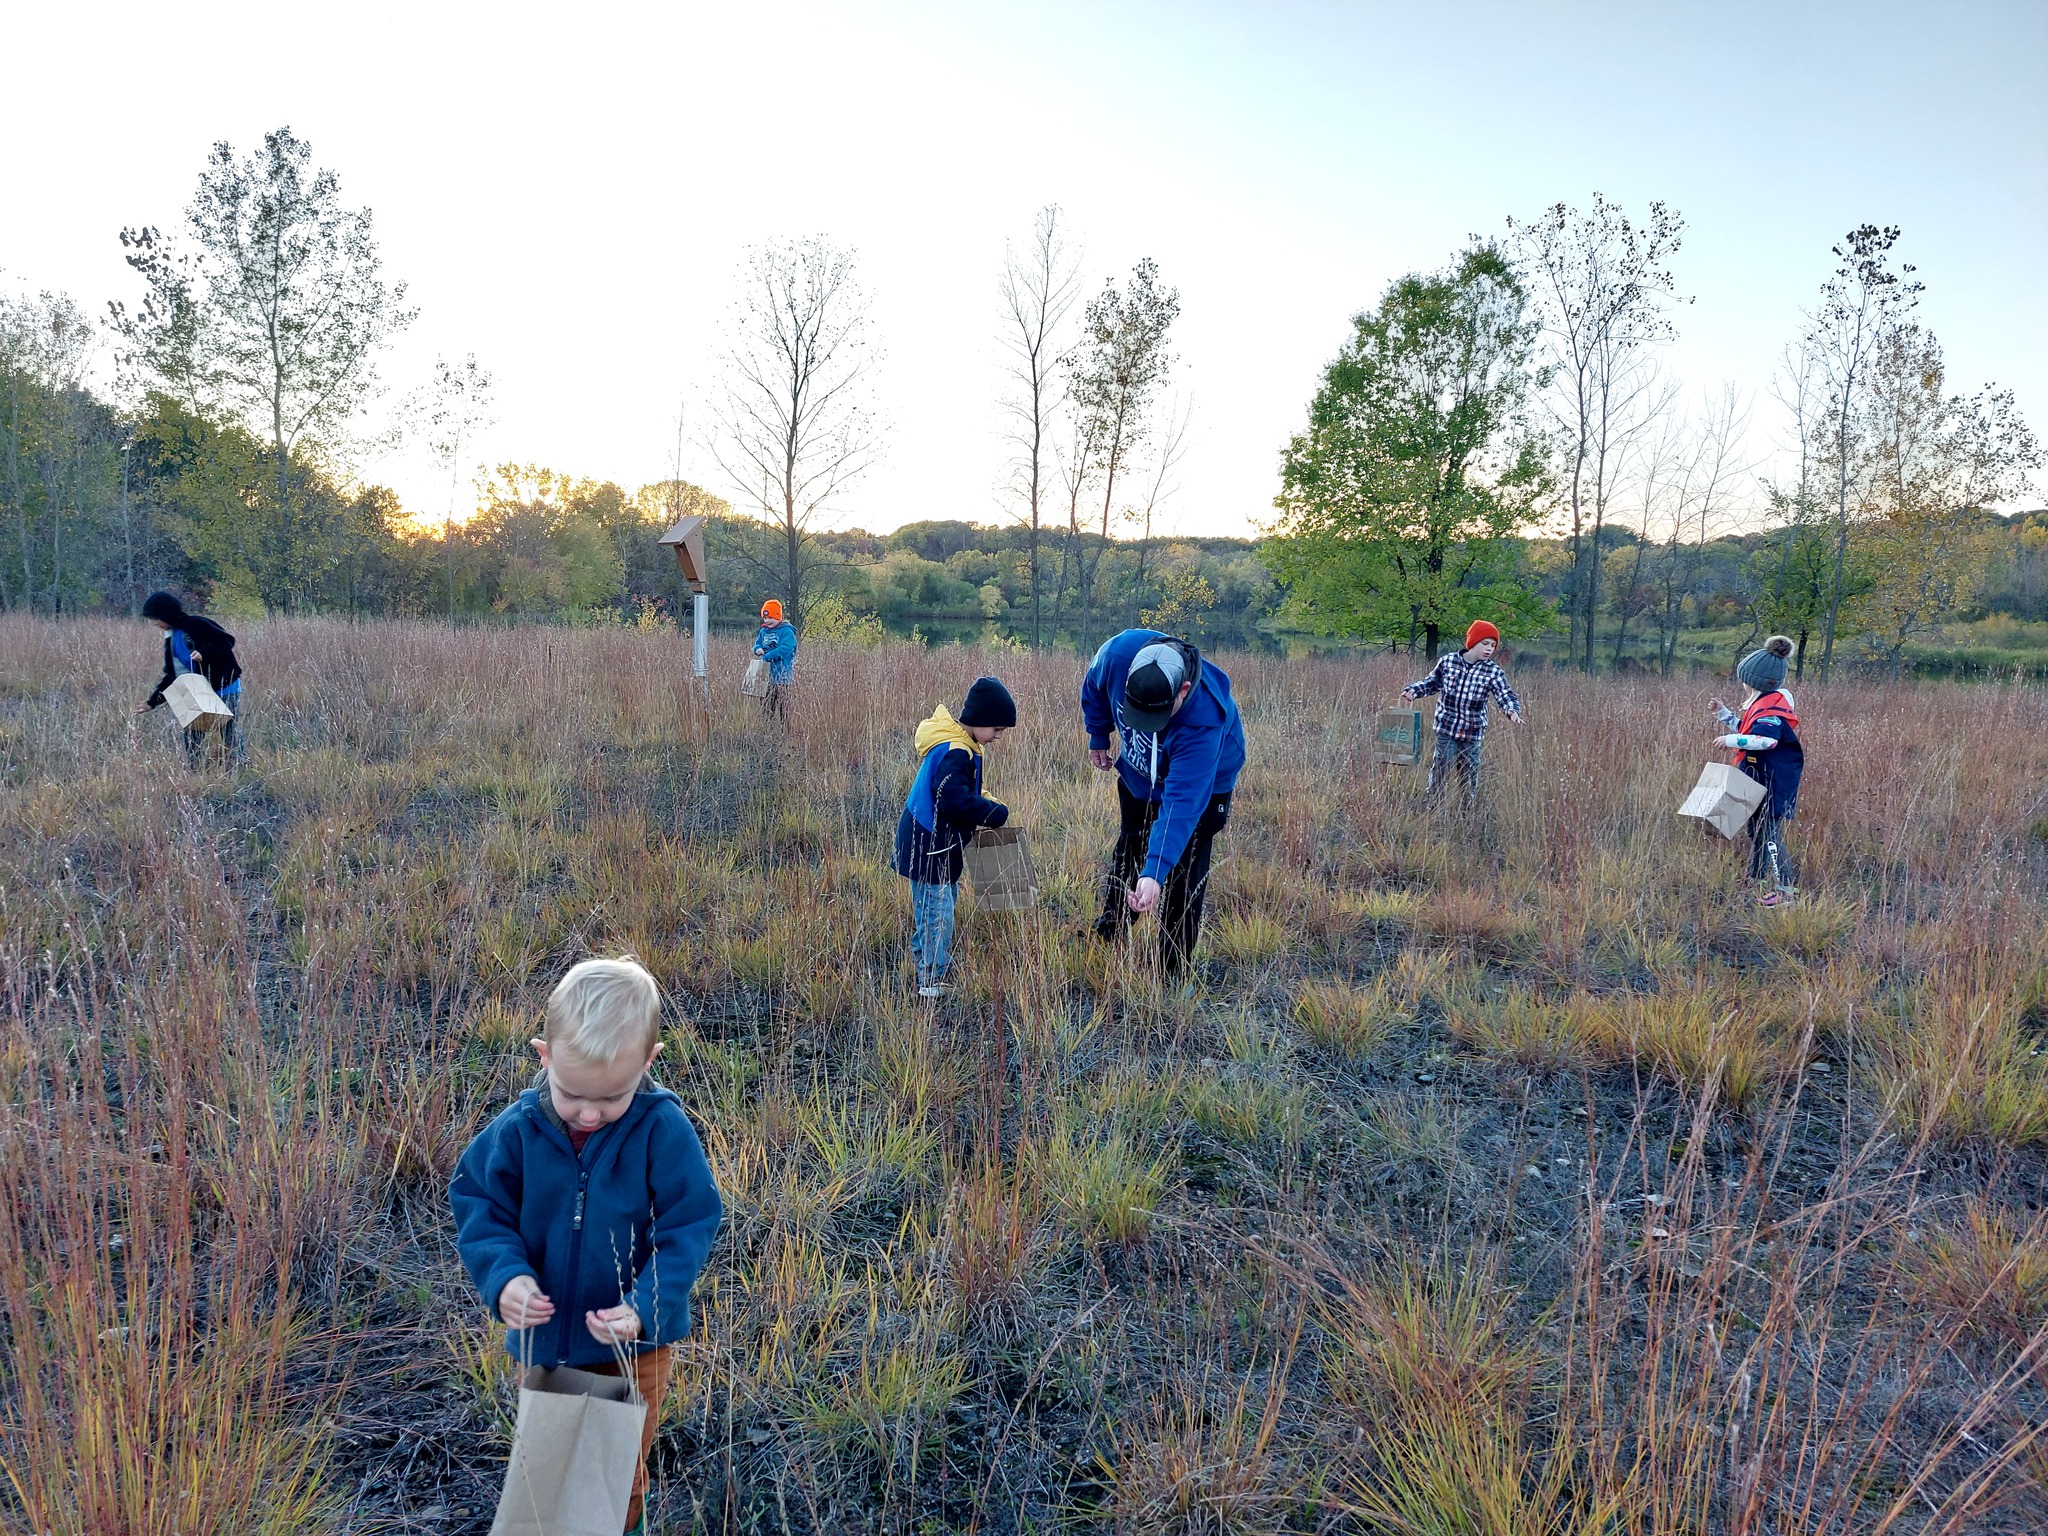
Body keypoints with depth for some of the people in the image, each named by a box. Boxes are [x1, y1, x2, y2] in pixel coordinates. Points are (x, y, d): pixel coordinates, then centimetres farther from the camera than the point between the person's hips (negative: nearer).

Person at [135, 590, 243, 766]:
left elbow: (228, 641, -13)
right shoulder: (170, 639, 12)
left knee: (228, 734, -5)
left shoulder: (196, 624, -10)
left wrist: (203, 653, -26)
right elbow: (172, 675, 15)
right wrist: (152, 701, 12)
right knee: (192, 736, 5)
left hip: (225, 689, -8)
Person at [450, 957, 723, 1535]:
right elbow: (479, 1206, -7)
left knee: (622, 1479, 22)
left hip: (632, 1342, -2)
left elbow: (688, 1228, -19)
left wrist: (645, 1308, -30)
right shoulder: (517, 1131, -17)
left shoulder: (664, 1131, -23)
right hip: (542, 1337, 2)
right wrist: (503, 1274, -25)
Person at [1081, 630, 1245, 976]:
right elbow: (1096, 685, -9)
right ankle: (1108, 932, 43)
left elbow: (1181, 803, -49)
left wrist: (1154, 873, -56)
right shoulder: (1120, 652, -36)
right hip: (1138, 770, 5)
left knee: (1184, 876, -7)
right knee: (1128, 846, 22)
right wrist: (1098, 737, 2)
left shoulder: (1203, 721, -47)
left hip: (1203, 781, -5)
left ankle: (1171, 971, 8)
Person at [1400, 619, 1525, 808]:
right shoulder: (1447, 661, -5)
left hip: (1473, 732, 1)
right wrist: (1413, 690, -6)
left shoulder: (1493, 671, -7)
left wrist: (1512, 711, -32)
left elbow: (1506, 695, -11)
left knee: (1469, 772, 11)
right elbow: (1432, 682, 10)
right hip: (1446, 727, 0)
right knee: (1440, 767, 2)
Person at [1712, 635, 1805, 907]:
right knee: (1756, 831, 20)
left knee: (1770, 834, -8)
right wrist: (1723, 713, 26)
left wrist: (1731, 740, -34)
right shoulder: (1760, 704, 12)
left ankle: (1784, 888, -5)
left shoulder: (1771, 710, -21)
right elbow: (1745, 729, 27)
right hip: (1758, 782, 11)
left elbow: (1766, 739, -38)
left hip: (1773, 785, -11)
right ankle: (1758, 878, 33)